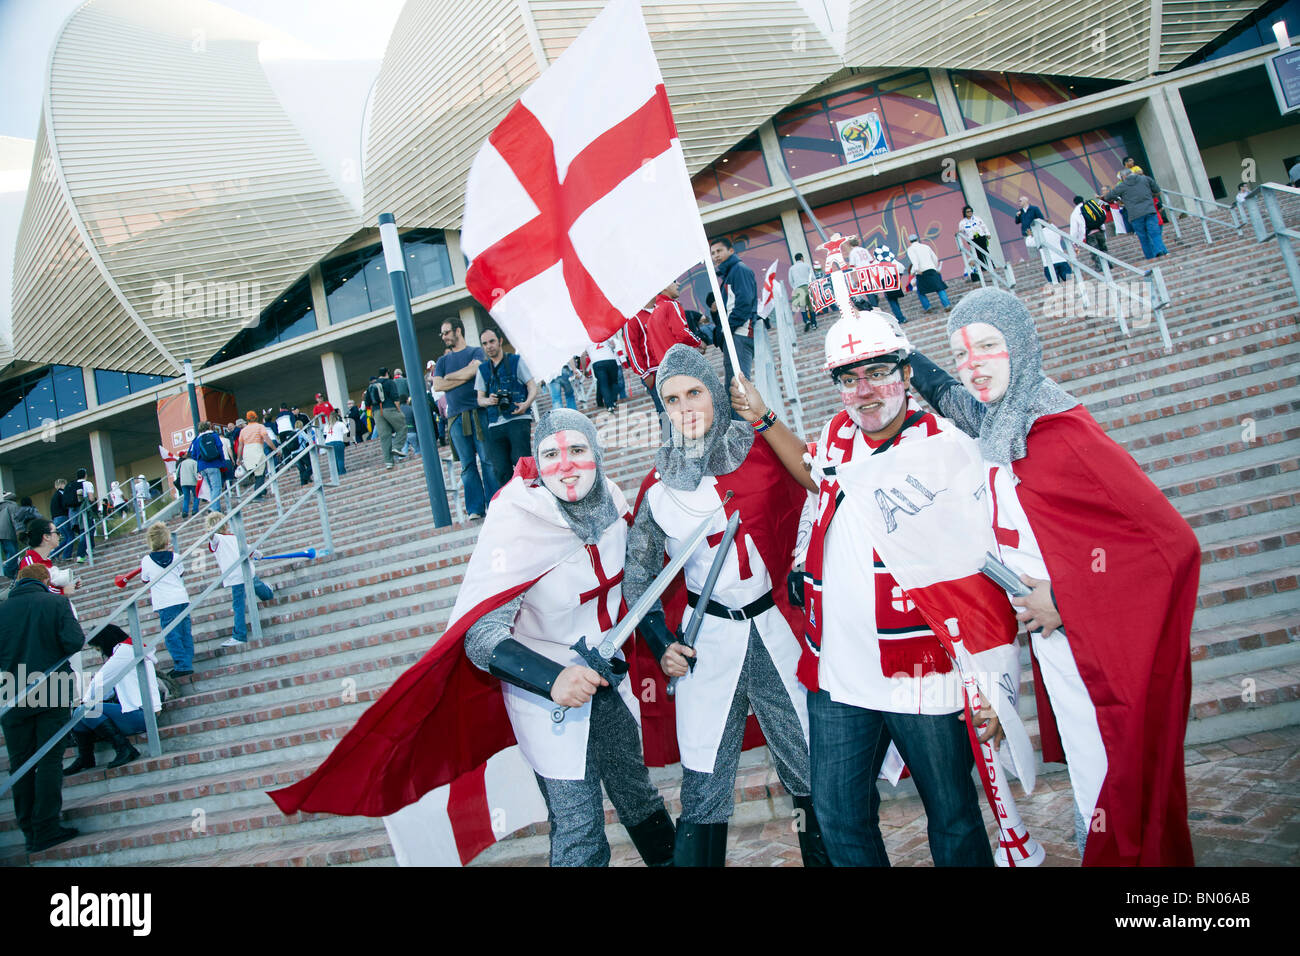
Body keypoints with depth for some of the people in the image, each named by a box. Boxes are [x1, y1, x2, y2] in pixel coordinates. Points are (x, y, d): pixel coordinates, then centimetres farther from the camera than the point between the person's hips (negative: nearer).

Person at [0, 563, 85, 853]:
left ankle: (28, 831, 19)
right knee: (50, 759, 4)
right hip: (52, 694, -2)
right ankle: (46, 829, 2)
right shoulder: (57, 602, -7)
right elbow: (74, 642, -16)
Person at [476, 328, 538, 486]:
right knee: (501, 471, -4)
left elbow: (533, 387, 3)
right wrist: (489, 400, -6)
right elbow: (480, 399, 18)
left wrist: (526, 404, -18)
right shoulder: (483, 369, 19)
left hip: (518, 419, -4)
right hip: (495, 424, 4)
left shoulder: (516, 360, 8)